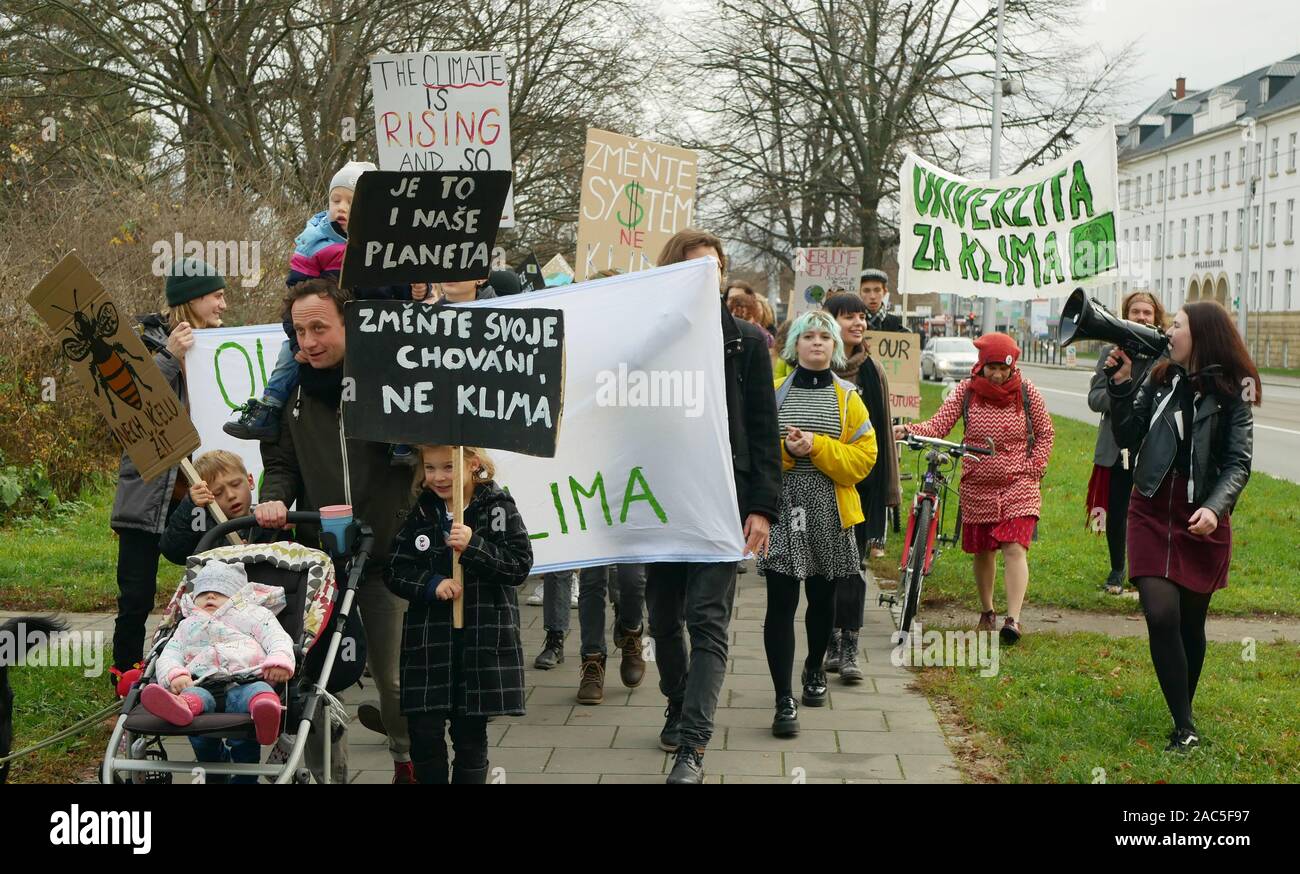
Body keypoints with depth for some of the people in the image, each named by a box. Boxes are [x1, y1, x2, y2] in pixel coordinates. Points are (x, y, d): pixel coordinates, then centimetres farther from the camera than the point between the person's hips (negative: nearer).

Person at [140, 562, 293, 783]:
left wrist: (279, 661, -9)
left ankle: (265, 706, -68)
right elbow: (168, 655, 24)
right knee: (197, 697, -35)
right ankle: (184, 706, -61)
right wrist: (175, 675, -2)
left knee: (256, 692, -41)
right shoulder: (187, 626, 40)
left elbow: (278, 639, 16)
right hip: (203, 685, 4)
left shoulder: (252, 615, 32)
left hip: (245, 682, -4)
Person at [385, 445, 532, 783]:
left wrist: (473, 547, -20)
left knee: (470, 735, 8)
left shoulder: (497, 507, -4)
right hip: (428, 638, 2)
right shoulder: (421, 511, 6)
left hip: (481, 639, -2)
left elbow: (520, 565, -9)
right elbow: (395, 572, 5)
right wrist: (432, 585, -13)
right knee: (424, 734, 0)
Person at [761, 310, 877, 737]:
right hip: (782, 513, -2)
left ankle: (814, 669, 41)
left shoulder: (848, 399, 6)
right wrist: (785, 449, -18)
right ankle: (783, 700, -6)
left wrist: (817, 447, -15)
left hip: (829, 514, 2)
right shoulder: (773, 394, 4)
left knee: (823, 598, 16)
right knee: (781, 603, -8)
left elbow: (863, 458, -3)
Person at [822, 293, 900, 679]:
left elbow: (882, 431, 9)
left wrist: (888, 488, 7)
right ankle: (832, 645, 15)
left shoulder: (872, 372, 7)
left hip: (861, 482, 2)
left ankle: (848, 650, 2)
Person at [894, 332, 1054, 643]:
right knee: (983, 552, 12)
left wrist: (1033, 469, -3)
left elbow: (1044, 433, 8)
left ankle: (1013, 619, -15)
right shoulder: (966, 391, -2)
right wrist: (908, 430, -28)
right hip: (978, 488, 2)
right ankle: (987, 613, 31)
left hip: (1018, 487, -2)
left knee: (1015, 548, -14)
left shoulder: (1026, 392, -2)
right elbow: (938, 425, -9)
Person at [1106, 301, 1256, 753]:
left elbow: (1239, 462, -8)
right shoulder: (1159, 380, 5)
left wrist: (1214, 508, -24)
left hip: (1202, 518, -2)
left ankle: (1184, 715, 28)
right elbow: (1126, 437, 5)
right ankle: (1185, 727, -5)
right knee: (1161, 616, -11)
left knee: (1190, 622, 8)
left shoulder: (1231, 392, -4)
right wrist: (1121, 386, -7)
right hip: (1152, 512, 2)